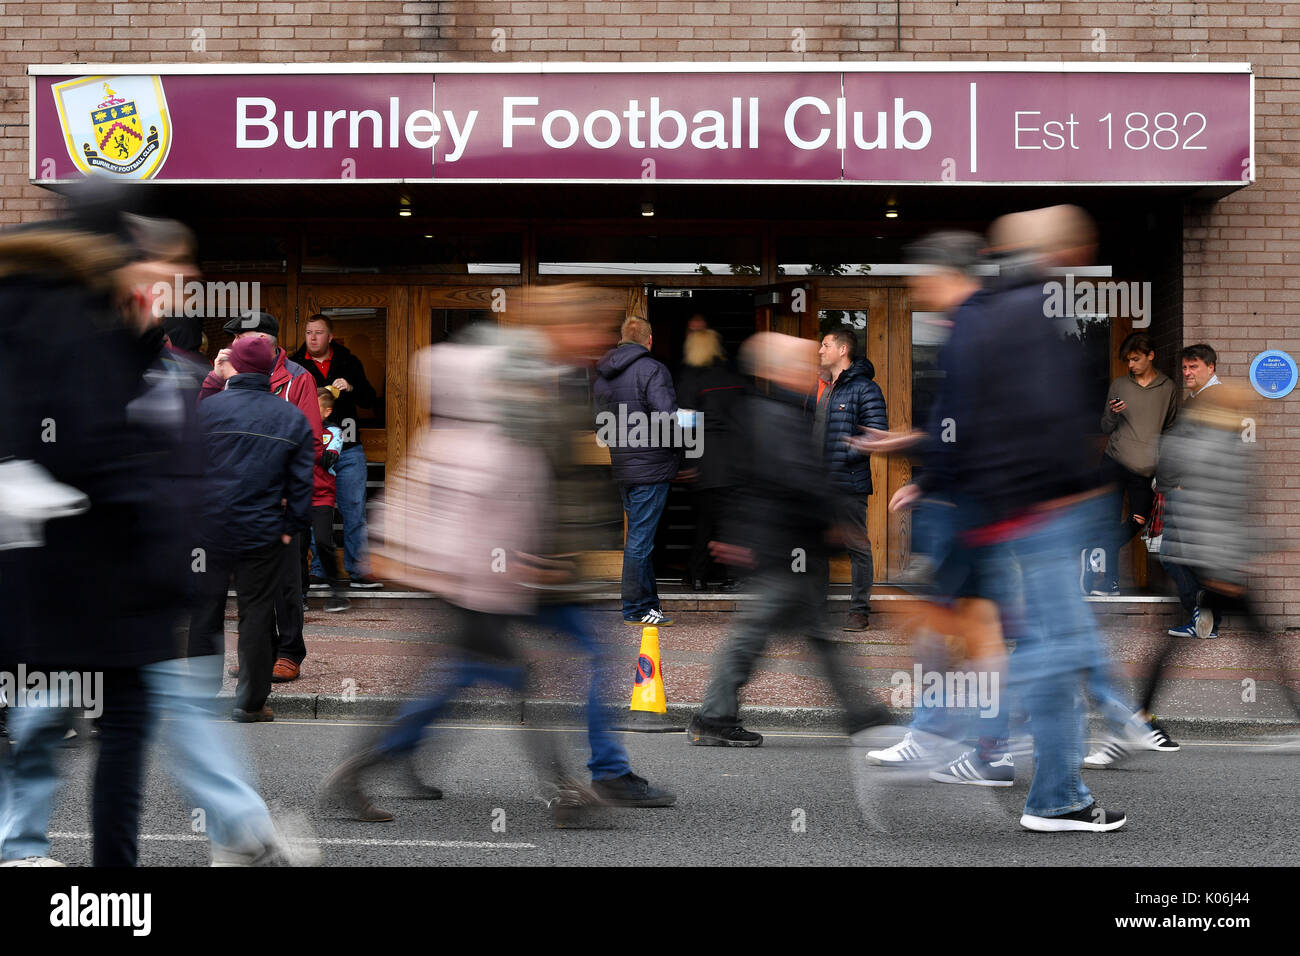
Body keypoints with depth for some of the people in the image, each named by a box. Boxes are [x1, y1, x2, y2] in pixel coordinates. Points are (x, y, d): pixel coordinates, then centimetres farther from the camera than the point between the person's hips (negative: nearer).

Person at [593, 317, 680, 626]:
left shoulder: (601, 376, 12)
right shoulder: (651, 369, -12)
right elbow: (667, 419, -21)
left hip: (620, 469, 8)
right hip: (651, 467, -8)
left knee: (639, 535, 17)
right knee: (641, 538, -3)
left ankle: (650, 601, 24)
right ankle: (636, 610, 3)